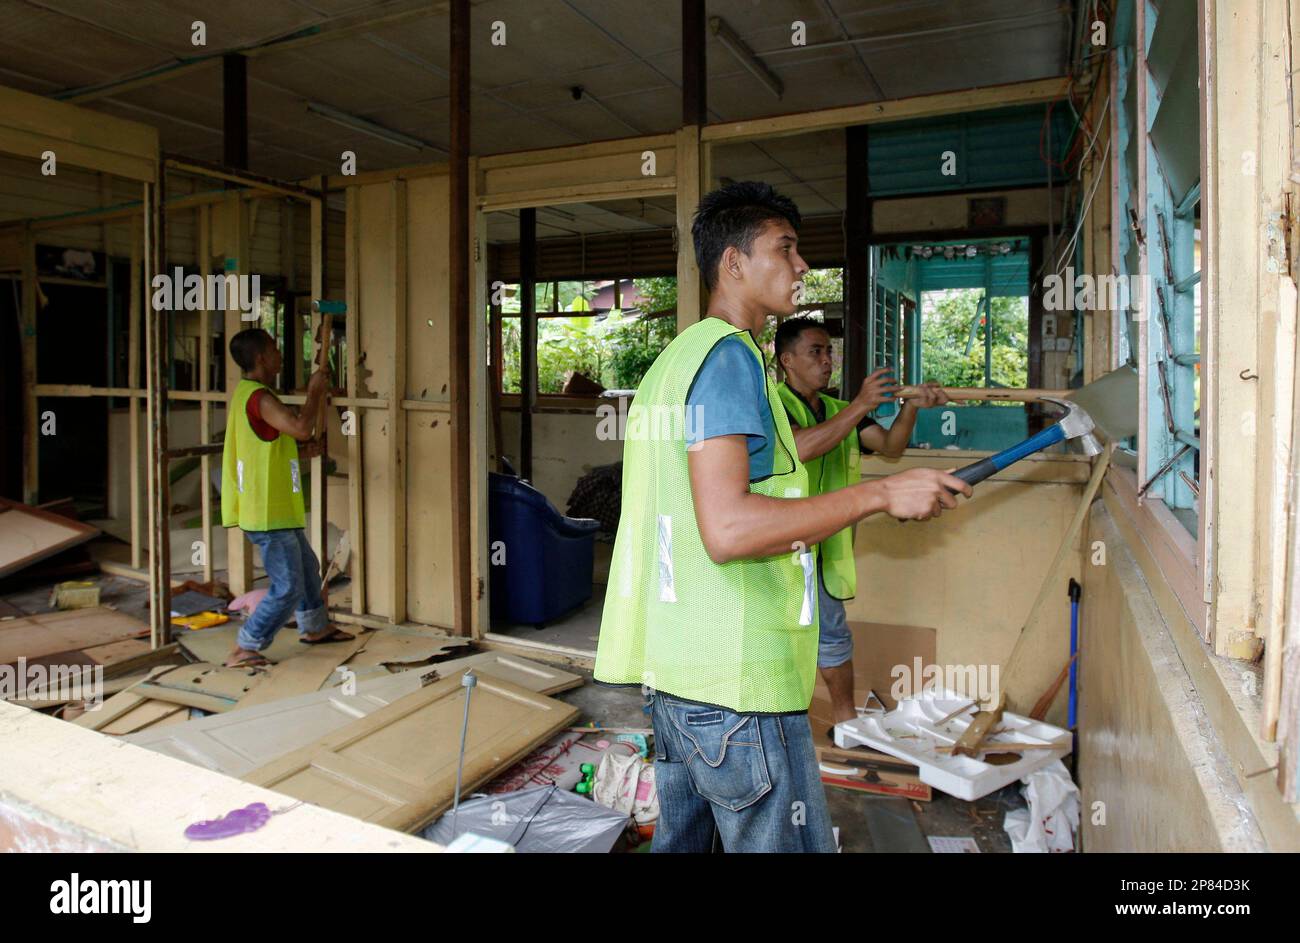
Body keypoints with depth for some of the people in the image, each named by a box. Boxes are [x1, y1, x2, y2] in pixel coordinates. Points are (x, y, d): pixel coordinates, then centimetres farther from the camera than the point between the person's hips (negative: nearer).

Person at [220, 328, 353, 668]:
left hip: (277, 510, 11)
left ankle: (314, 627, 41)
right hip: (268, 514, -11)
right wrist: (315, 391, -15)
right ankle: (243, 650, 6)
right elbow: (301, 427, -31)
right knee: (288, 587, -5)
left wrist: (301, 452, 9)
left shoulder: (247, 394, 14)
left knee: (307, 567, 24)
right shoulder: (258, 397, -19)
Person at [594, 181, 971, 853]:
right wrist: (881, 494, -19)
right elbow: (727, 529, -25)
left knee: (679, 840, 20)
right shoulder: (729, 355, -13)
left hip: (672, 674, 10)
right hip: (736, 685, -10)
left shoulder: (673, 357, 17)